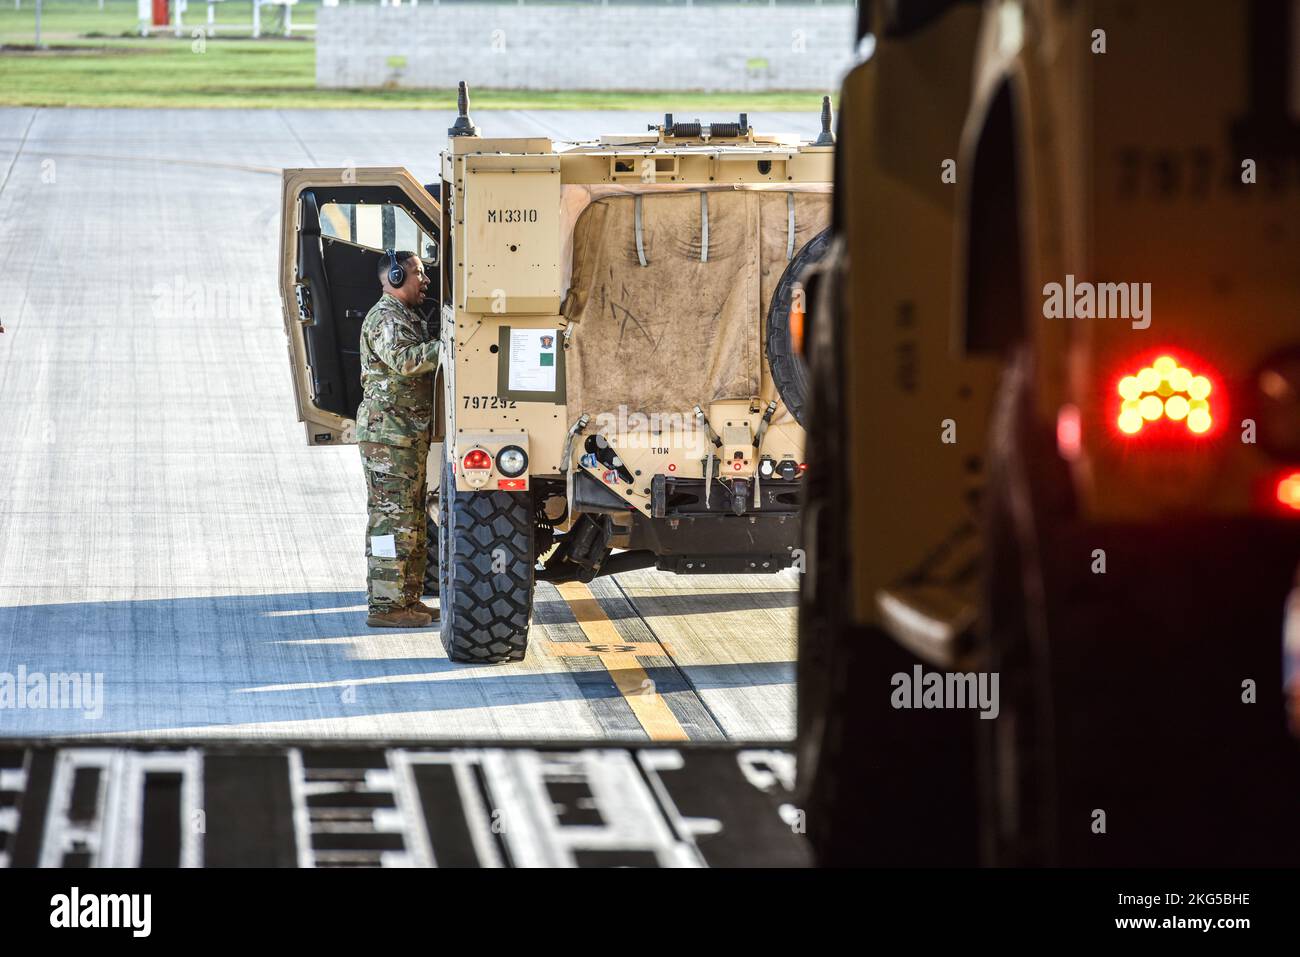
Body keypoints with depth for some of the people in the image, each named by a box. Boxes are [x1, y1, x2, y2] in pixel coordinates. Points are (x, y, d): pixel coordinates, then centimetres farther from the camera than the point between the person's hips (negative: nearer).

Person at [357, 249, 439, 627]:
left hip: (409, 434, 11)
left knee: (412, 519, 14)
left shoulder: (406, 318, 22)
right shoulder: (385, 318, -12)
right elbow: (403, 360, -28)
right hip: (388, 433, -11)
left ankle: (408, 599, 19)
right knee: (392, 518, -10)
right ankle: (385, 606, -10)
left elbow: (417, 362, 23)